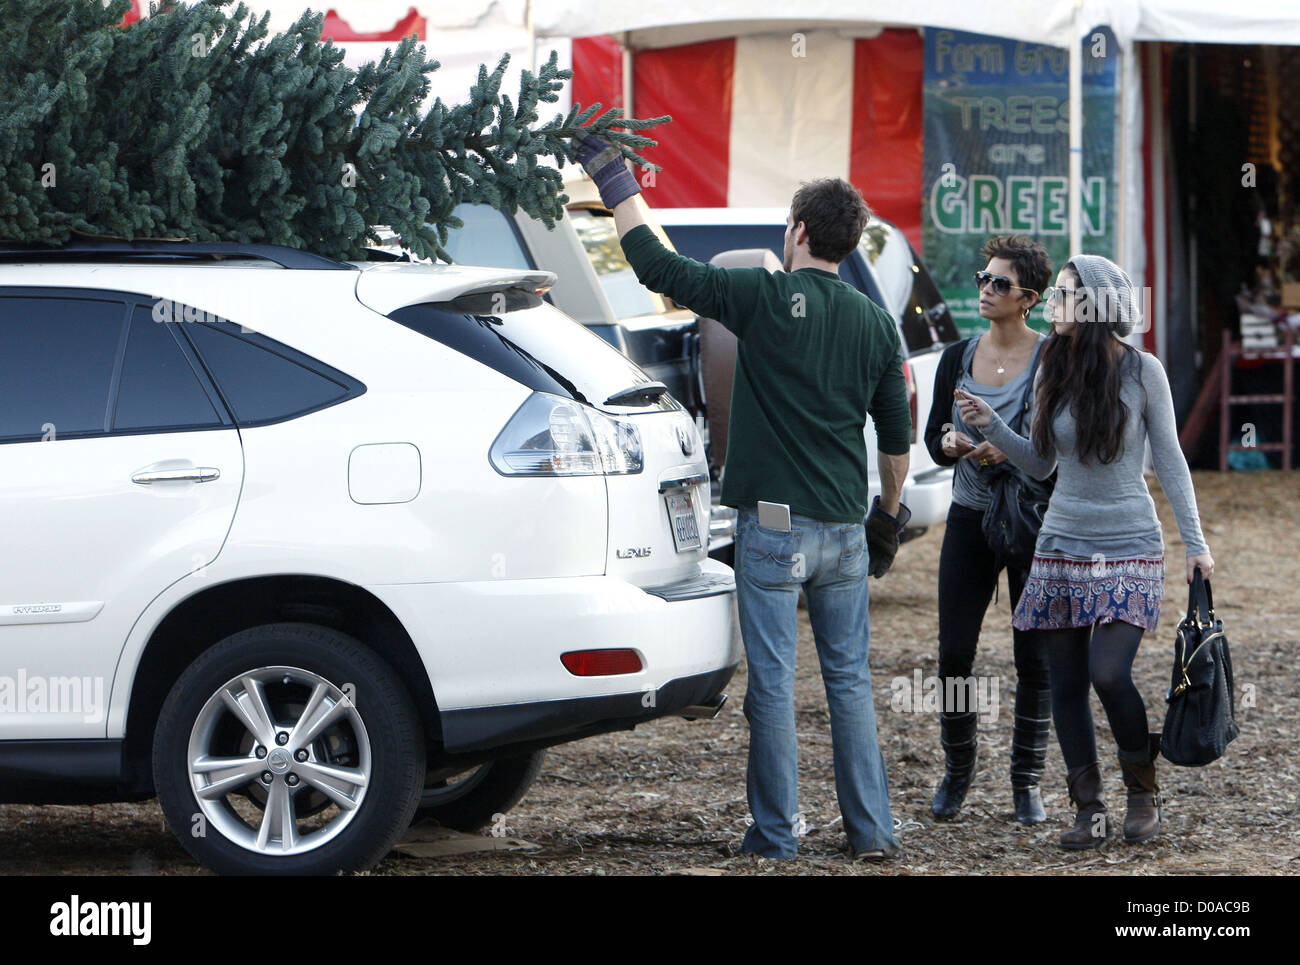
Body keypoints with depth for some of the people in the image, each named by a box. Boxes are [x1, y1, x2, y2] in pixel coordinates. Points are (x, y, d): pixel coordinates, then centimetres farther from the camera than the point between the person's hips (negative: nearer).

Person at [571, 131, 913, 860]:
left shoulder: (766, 298, -8)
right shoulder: (876, 323, 6)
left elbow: (657, 266, -5)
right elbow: (897, 437, 11)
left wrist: (616, 184, 5)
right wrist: (889, 516, 24)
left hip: (774, 526, -4)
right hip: (844, 527, 5)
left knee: (773, 681, 1)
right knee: (851, 679, 10)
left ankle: (777, 832, 5)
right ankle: (872, 829, 10)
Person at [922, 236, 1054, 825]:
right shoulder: (958, 357, 7)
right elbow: (932, 437, 8)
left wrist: (1011, 453, -23)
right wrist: (951, 442, -15)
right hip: (969, 517, 3)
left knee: (1035, 656, 0)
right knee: (954, 653, 1)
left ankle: (1027, 782, 11)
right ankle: (957, 771, 17)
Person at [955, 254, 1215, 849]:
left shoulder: (1141, 371, -5)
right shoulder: (1053, 372, 6)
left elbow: (1169, 460, 0)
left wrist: (1195, 543, -3)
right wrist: (991, 426, -2)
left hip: (1129, 550, -4)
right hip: (1062, 546, 4)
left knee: (1109, 673, -16)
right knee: (1066, 684, 2)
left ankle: (1144, 789, 7)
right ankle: (1089, 809, 11)